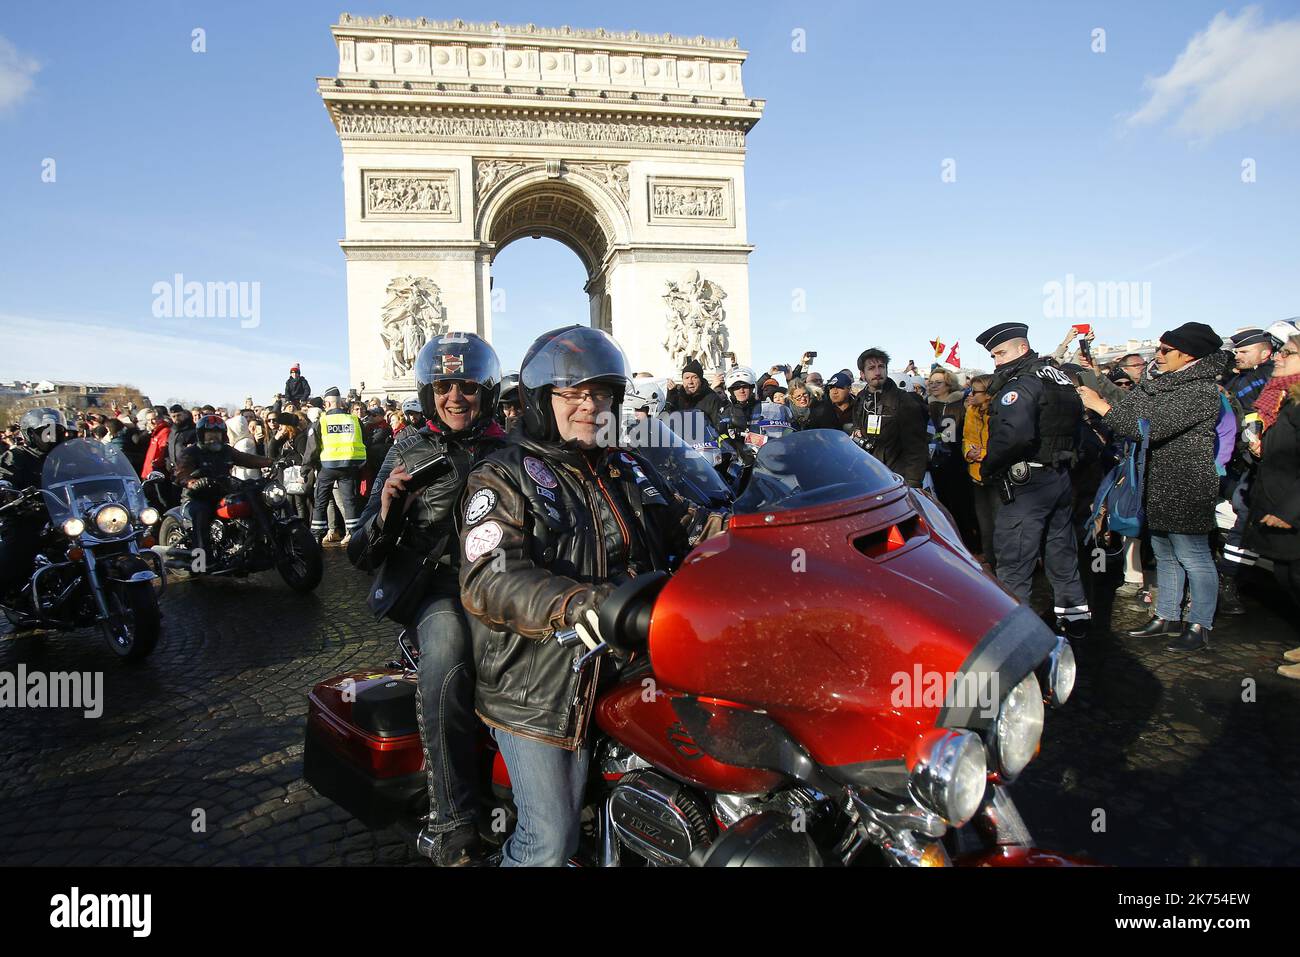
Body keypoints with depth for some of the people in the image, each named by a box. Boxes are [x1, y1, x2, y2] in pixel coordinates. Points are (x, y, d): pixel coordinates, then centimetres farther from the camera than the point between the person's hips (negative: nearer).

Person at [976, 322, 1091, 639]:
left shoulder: (1020, 385, -17)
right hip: (1061, 477, 10)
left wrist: (988, 467, -19)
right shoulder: (1060, 378, 14)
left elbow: (1014, 434, -32)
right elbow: (1075, 426, 20)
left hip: (1028, 482, -9)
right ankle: (1075, 616, 31)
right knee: (1061, 549, 19)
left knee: (1013, 559, -2)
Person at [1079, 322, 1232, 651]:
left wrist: (1101, 406, -19)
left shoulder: (1201, 390, -17)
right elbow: (1127, 409, 6)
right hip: (1159, 487, 9)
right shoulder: (1159, 383, 11)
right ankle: (1167, 618, 28)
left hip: (1185, 491, -9)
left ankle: (1200, 625, 13)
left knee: (1193, 557, 2)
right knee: (1164, 555, 16)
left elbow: (1150, 426, -24)